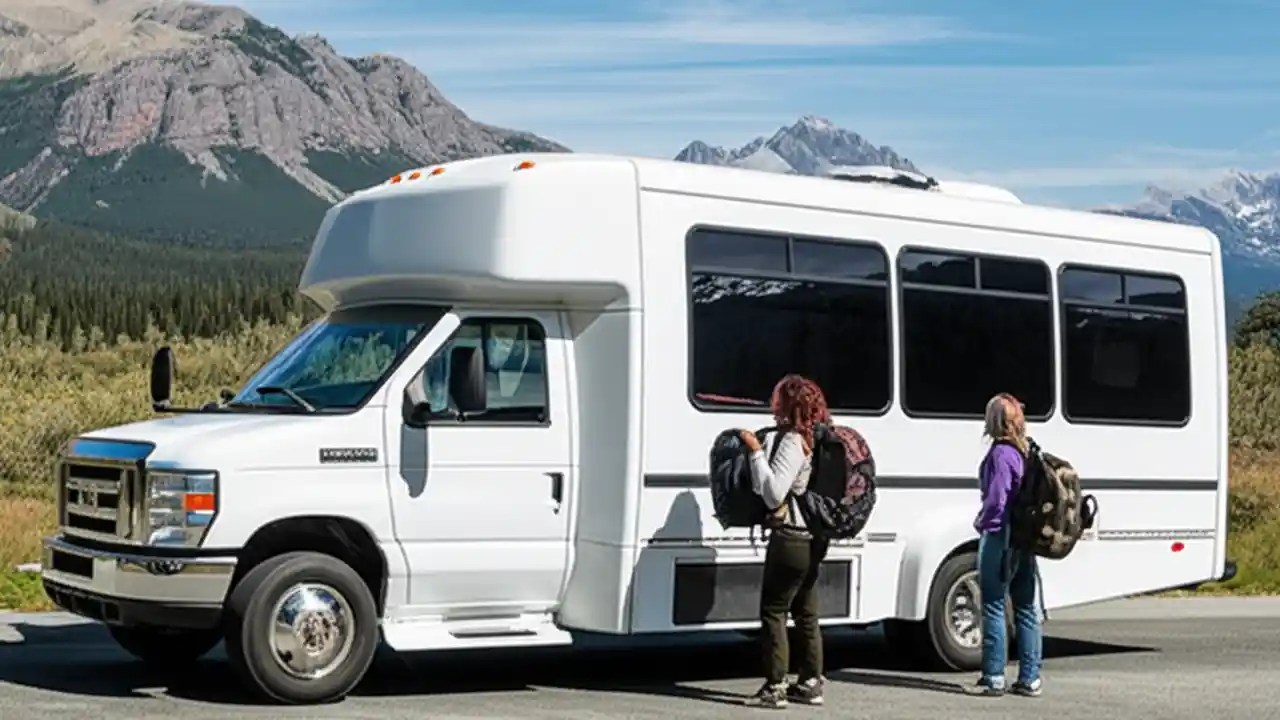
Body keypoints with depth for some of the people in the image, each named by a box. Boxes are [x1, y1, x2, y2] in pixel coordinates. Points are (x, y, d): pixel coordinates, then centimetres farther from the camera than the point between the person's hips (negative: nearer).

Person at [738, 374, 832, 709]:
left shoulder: (792, 441, -17)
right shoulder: (813, 438, 11)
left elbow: (773, 493, -23)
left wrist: (756, 452, -21)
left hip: (790, 539, -10)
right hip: (812, 539, 10)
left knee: (773, 610, -3)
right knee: (805, 612, 15)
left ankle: (775, 687, -3)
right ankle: (810, 683, 21)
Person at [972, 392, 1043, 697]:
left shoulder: (1000, 454, -14)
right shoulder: (1027, 452, 9)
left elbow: (996, 500, -18)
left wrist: (981, 524, -2)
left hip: (999, 538, -8)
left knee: (994, 608, -2)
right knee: (1026, 609, 10)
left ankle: (994, 678, -1)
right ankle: (1030, 678, 14)